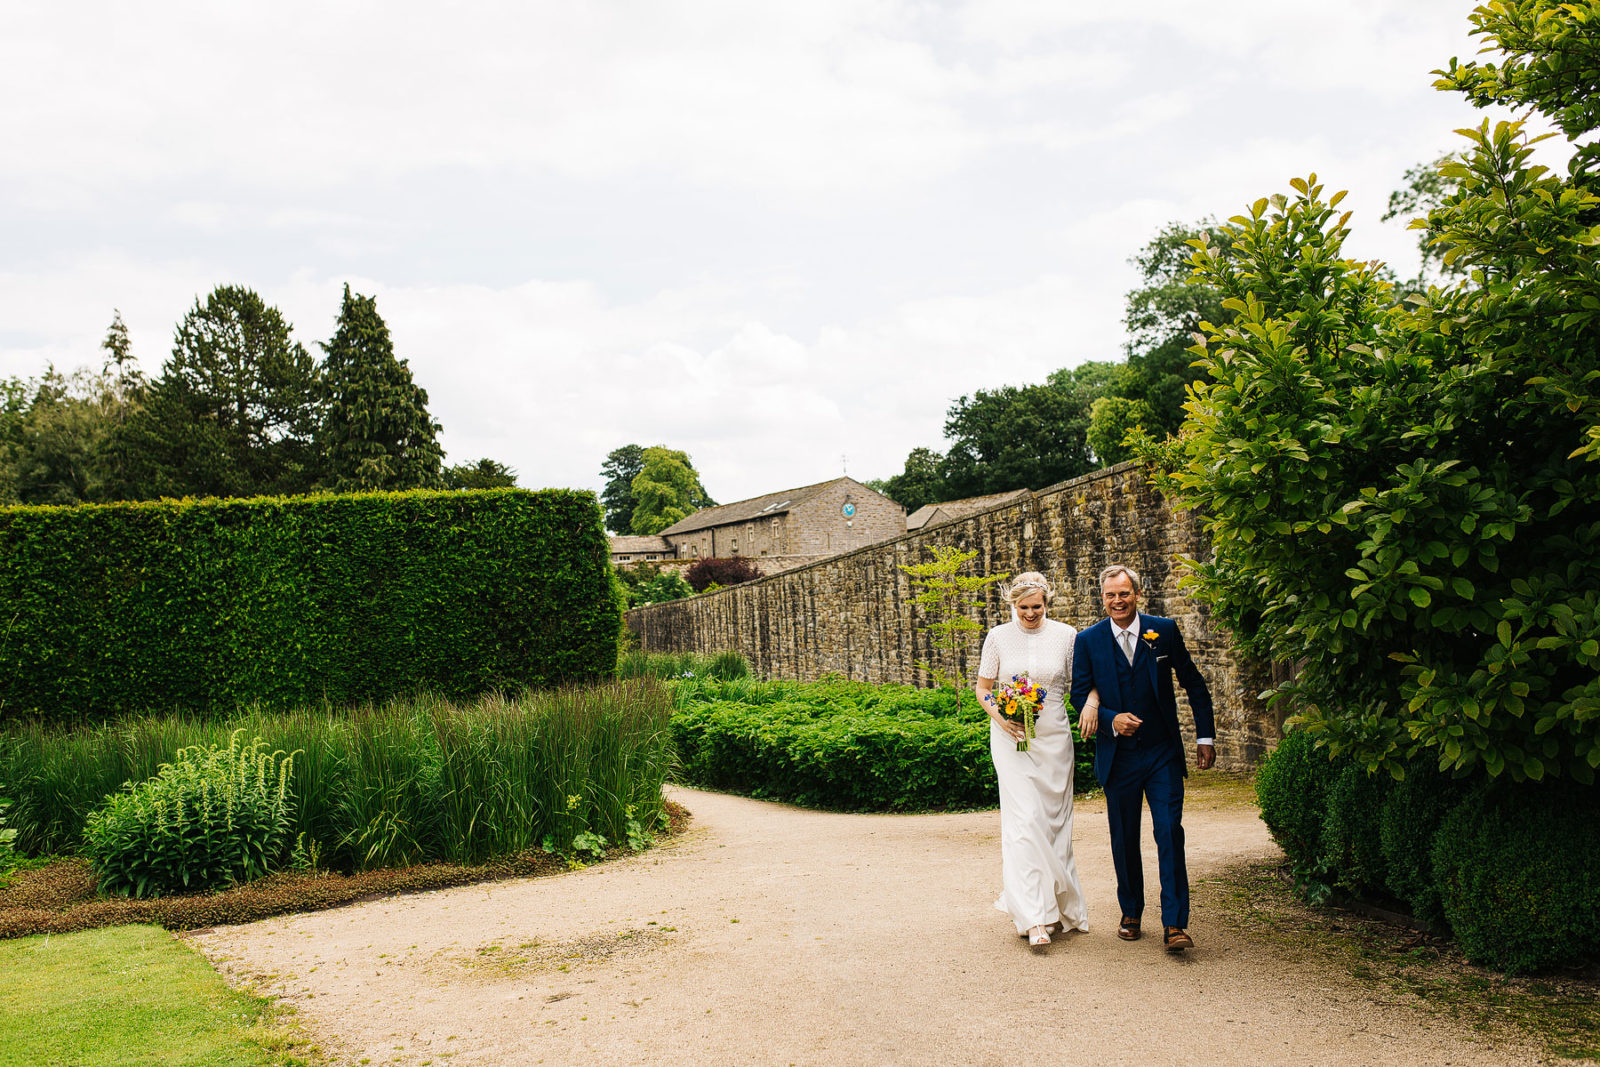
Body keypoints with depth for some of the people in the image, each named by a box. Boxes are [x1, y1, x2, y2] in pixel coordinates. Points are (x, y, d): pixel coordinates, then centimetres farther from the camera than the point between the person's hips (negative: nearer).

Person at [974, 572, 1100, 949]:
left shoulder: (1065, 635, 2)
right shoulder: (998, 637, 1)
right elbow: (982, 687, 8)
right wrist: (999, 717, -10)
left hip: (1054, 739, 2)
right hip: (1011, 738, -2)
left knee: (1055, 821, 8)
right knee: (1025, 821, -11)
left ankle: (1059, 906, 24)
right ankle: (1033, 917, -11)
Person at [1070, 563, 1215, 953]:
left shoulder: (1164, 630, -1)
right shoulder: (1088, 640, -1)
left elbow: (1194, 684, 7)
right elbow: (1079, 694, 0)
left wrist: (1205, 736, 5)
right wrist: (1111, 720, -18)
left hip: (1163, 753, -1)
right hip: (1118, 756, 1)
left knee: (1169, 833, -9)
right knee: (1124, 840, 10)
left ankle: (1174, 924, -3)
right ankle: (1130, 914, 28)